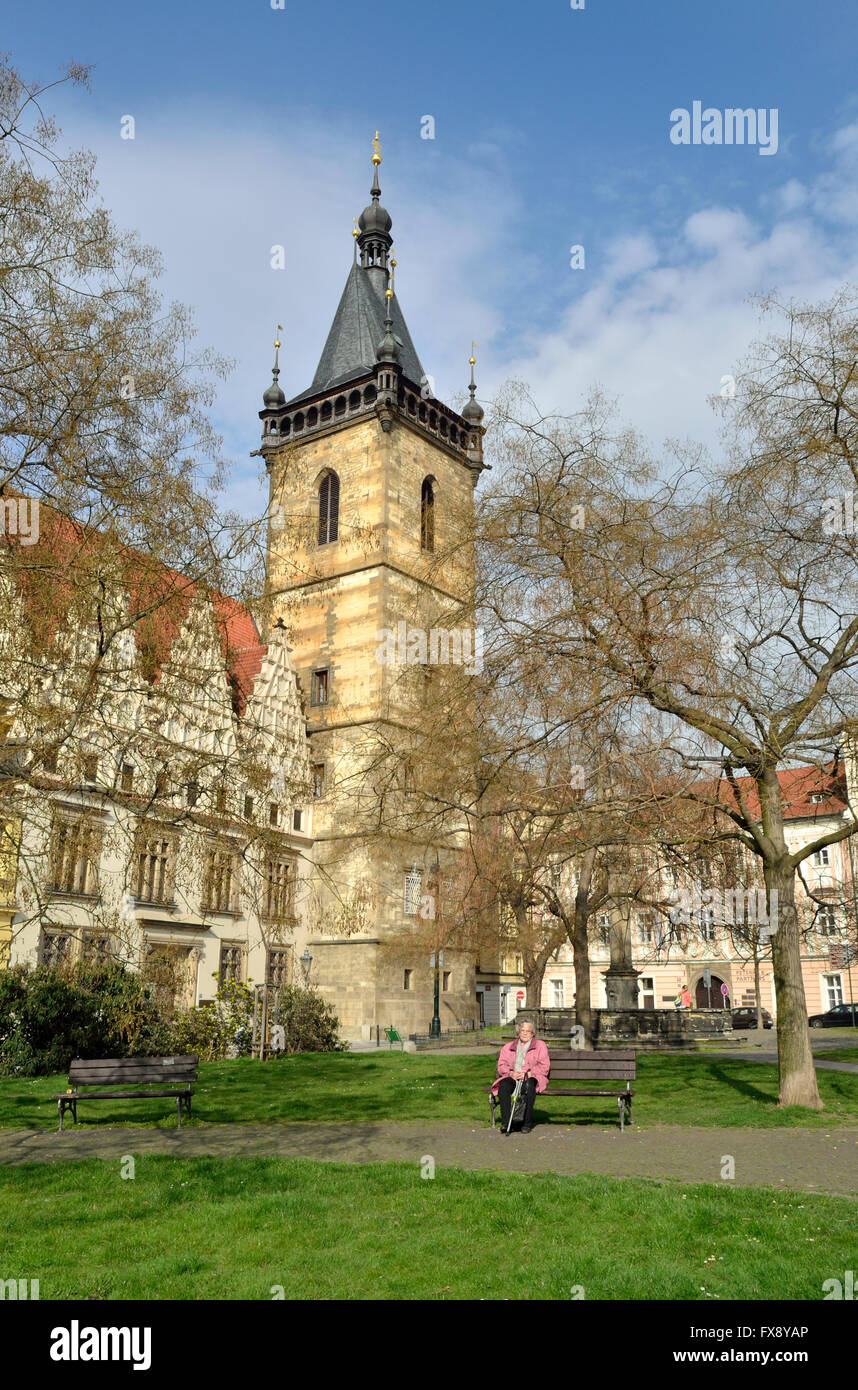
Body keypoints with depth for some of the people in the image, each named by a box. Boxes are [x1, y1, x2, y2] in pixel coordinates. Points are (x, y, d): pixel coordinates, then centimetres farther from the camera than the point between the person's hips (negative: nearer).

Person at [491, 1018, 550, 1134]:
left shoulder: (540, 1045, 13)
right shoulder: (508, 1047, 22)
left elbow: (544, 1067, 1)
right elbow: (501, 1066, 11)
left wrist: (527, 1074, -13)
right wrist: (511, 1073, -11)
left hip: (531, 1078, -2)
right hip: (512, 1078, 2)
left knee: (529, 1085, -37)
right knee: (503, 1085, -32)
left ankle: (528, 1123, -28)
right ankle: (505, 1122, -32)